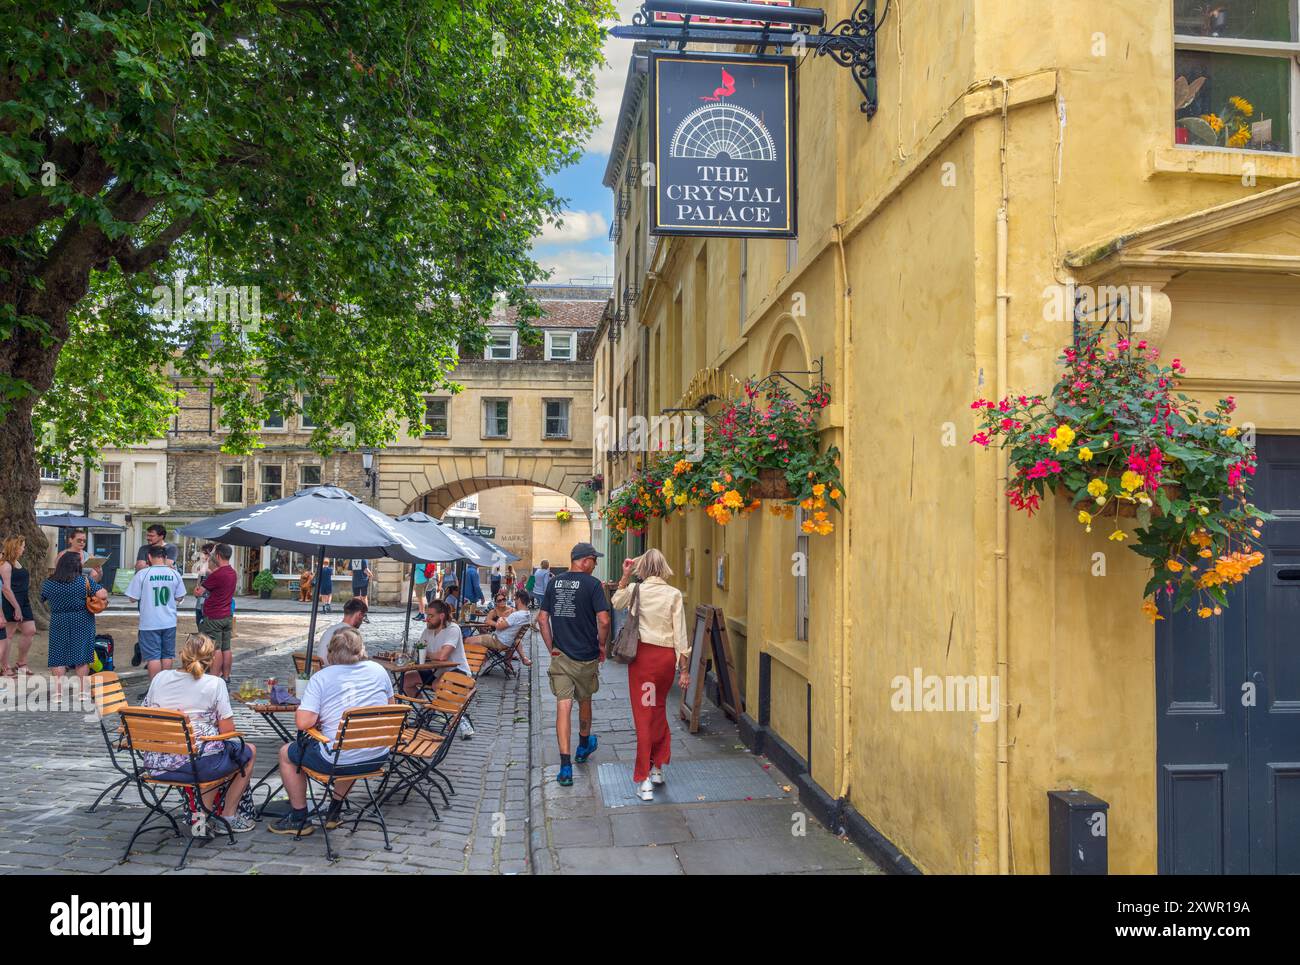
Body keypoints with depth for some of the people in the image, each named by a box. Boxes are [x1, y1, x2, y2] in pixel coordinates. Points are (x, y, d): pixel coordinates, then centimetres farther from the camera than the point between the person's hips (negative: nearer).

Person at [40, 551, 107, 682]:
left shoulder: (48, 584, -2)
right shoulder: (85, 581, -12)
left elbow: (43, 597, 16)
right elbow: (102, 595, -20)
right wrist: (105, 599, 3)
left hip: (58, 625, 1)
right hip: (82, 625, -1)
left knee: (58, 658, 8)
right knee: (81, 658, 8)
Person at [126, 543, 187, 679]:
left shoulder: (142, 574, -11)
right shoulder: (174, 574, -2)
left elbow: (133, 598, -6)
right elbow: (179, 598, 5)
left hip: (150, 623, -3)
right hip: (169, 622, 3)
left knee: (153, 657, 3)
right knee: (167, 655, 14)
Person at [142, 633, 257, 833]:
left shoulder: (159, 678, 3)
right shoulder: (215, 684, -10)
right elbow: (227, 730, -10)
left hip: (157, 765, 6)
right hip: (198, 764, -6)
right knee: (249, 751, 21)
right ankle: (228, 816, 24)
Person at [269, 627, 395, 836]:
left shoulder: (321, 677, -8)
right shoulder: (378, 670, 4)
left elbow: (303, 722, -16)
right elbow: (391, 706, 18)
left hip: (338, 761, -5)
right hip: (378, 758, 5)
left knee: (286, 753, 21)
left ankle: (299, 819, 28)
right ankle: (334, 812, 43)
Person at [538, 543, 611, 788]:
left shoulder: (554, 583, 5)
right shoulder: (592, 584, -11)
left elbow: (542, 618, 5)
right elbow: (603, 620, -18)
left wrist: (550, 646, 11)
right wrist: (602, 645, -3)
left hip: (560, 656, 3)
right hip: (586, 656, -2)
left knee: (563, 706, -1)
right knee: (584, 701, 20)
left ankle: (565, 767, -6)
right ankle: (584, 746, 42)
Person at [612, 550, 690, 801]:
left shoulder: (636, 590, -5)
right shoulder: (674, 594, -6)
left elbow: (616, 603, 19)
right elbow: (680, 634, -6)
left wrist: (625, 577, 13)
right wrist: (684, 669, 0)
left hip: (642, 653, -1)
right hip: (667, 656, 1)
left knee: (644, 714, 4)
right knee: (659, 709, 20)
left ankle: (644, 780, 3)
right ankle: (657, 768, 29)